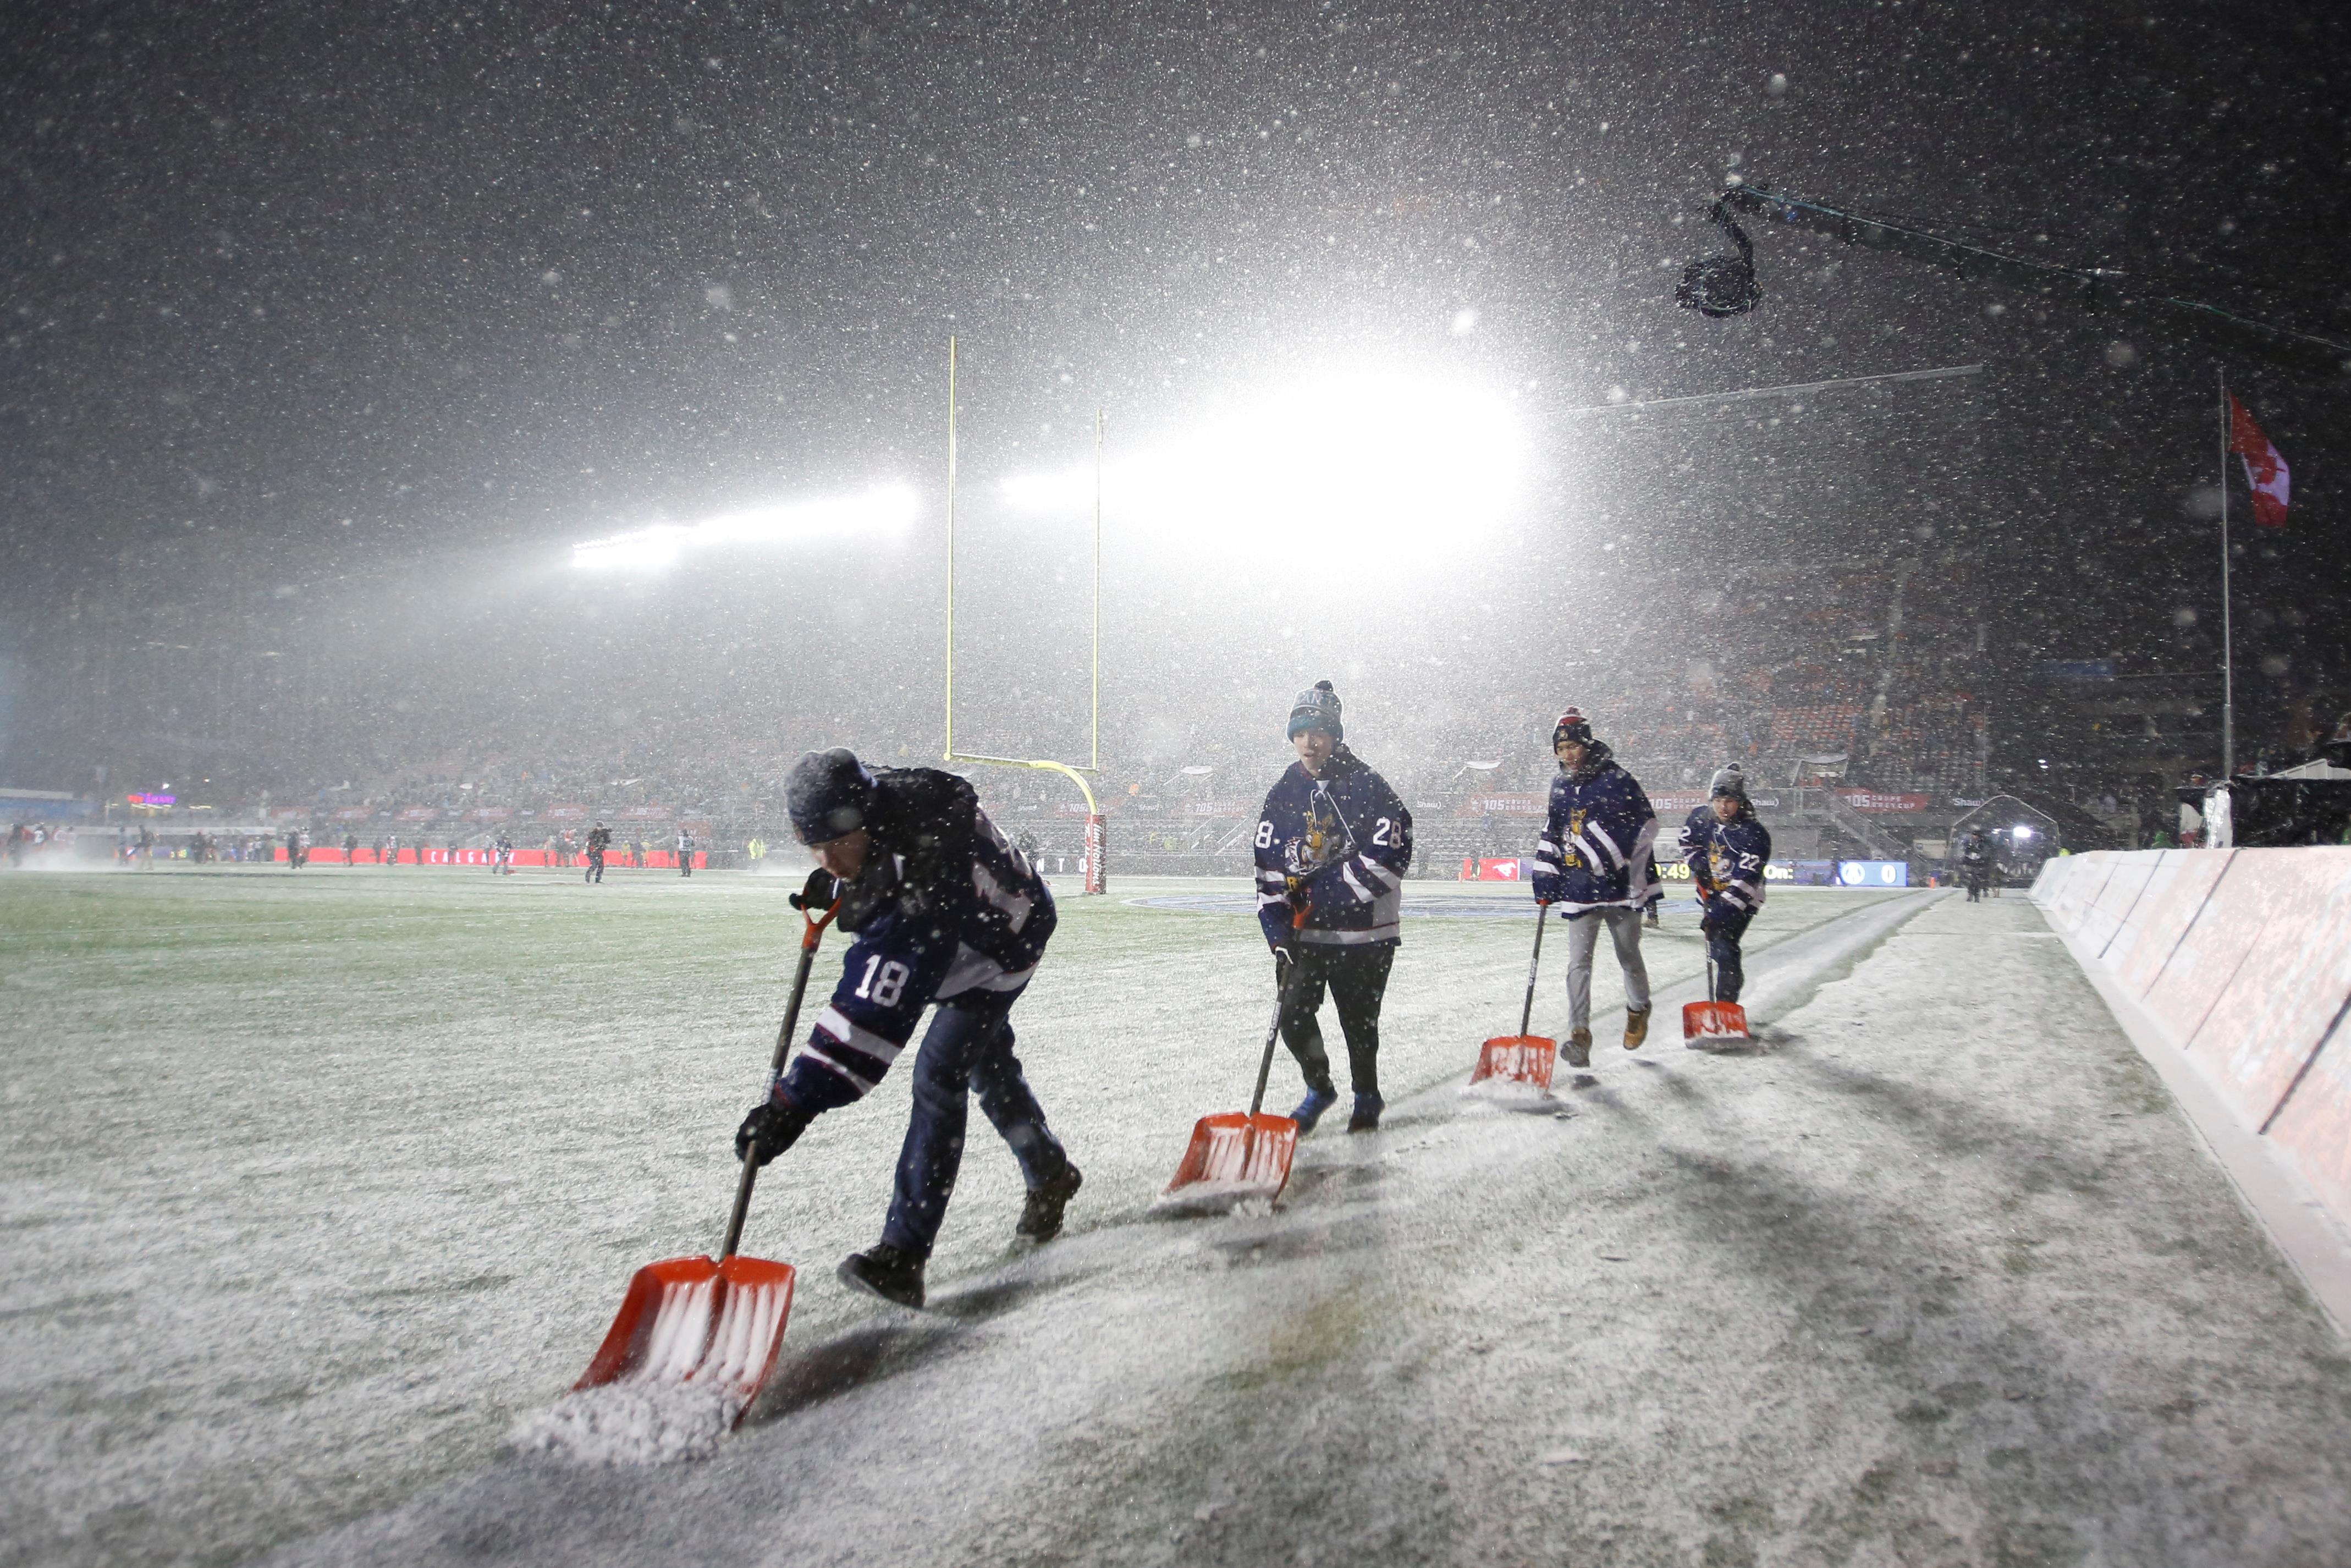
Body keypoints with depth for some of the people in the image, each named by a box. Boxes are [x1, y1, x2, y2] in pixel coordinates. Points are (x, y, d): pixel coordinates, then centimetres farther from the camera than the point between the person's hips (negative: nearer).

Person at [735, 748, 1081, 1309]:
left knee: (938, 1075, -23)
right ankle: (1050, 1176, 47)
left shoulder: (923, 887, -46)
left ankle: (903, 1256, -20)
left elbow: (873, 1015, -50)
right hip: (957, 935, 10)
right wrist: (829, 885, -5)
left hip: (1000, 950, -10)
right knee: (987, 1065, 23)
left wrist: (796, 1102, -54)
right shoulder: (872, 796, -23)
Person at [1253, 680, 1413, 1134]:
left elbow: (1391, 853, -15)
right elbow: (1268, 868, 5)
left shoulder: (1366, 787, -7)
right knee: (1293, 1017, -4)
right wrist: (1278, 934, -3)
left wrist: (1331, 886, -18)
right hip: (1304, 931, 3)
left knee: (1359, 1023, 8)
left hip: (1362, 931, -3)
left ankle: (1367, 1097, 34)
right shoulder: (1283, 794, 5)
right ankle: (1319, 1088, 24)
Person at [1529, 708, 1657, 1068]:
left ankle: (1638, 1009, 41)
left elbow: (1645, 829, -8)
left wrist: (1646, 883, -11)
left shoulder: (1617, 779, -8)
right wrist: (1545, 881, 11)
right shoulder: (1561, 787, 8)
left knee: (1629, 957, 14)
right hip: (1579, 891, 3)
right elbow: (1551, 836, 17)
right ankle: (1579, 1034, -7)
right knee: (1579, 963, -6)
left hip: (1620, 888, -3)